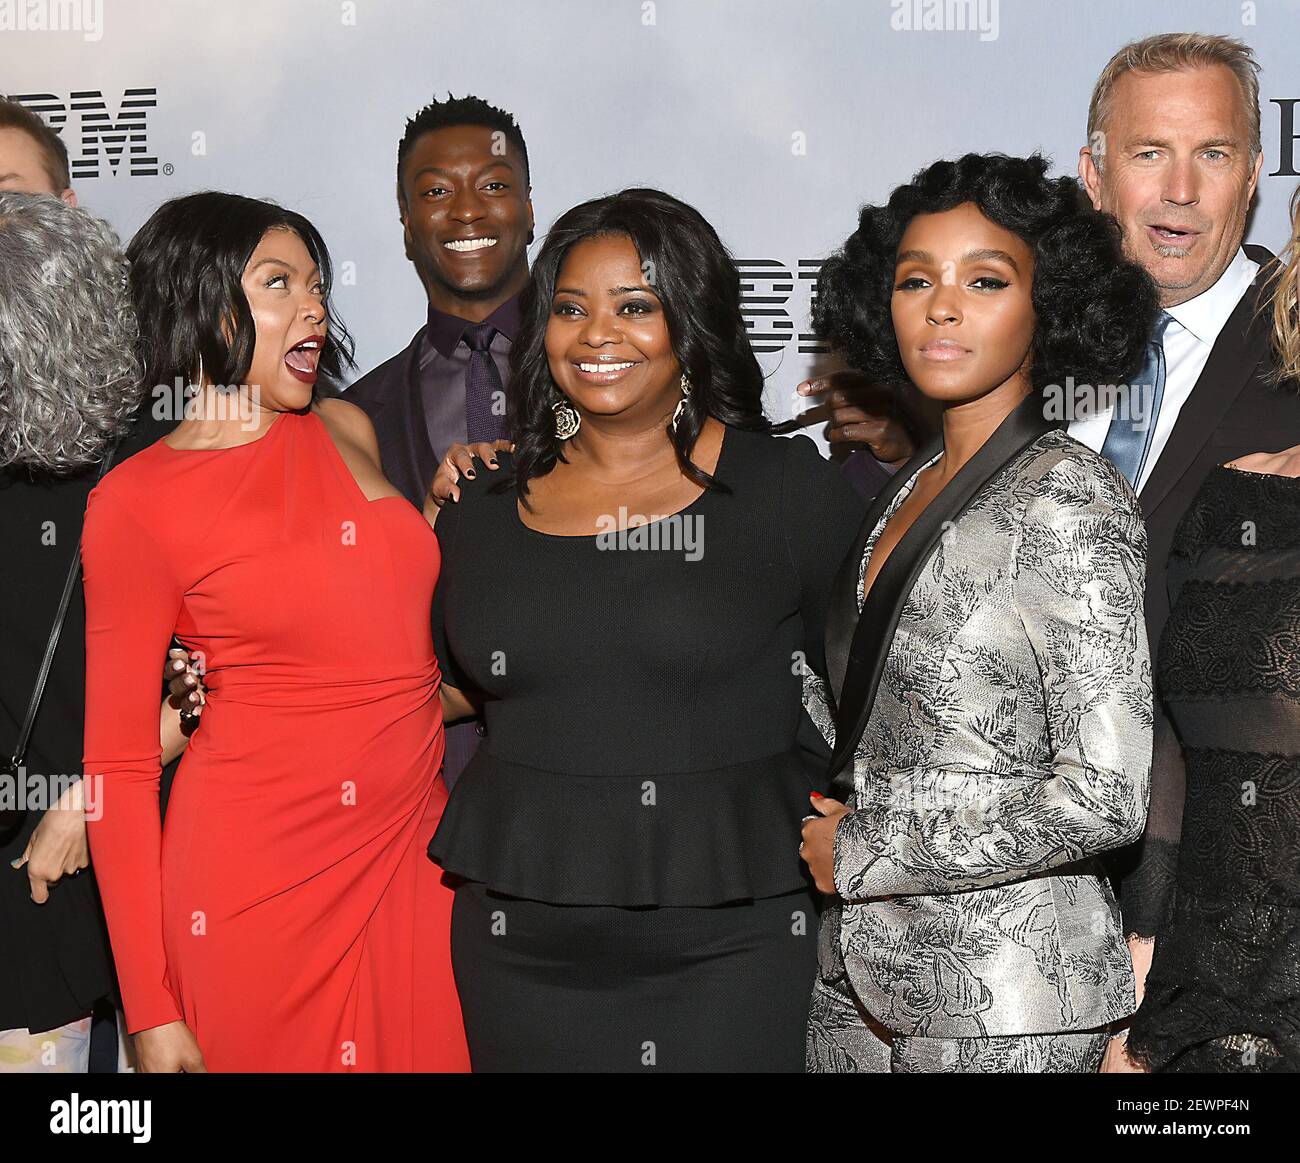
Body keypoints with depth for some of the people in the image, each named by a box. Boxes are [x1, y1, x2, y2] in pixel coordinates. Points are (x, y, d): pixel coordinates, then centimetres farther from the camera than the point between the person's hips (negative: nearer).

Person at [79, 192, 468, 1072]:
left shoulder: (346, 431, 8)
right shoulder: (136, 502, -7)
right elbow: (120, 764, -6)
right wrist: (152, 1010, -8)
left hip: (410, 857, 5)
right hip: (258, 878, -5)